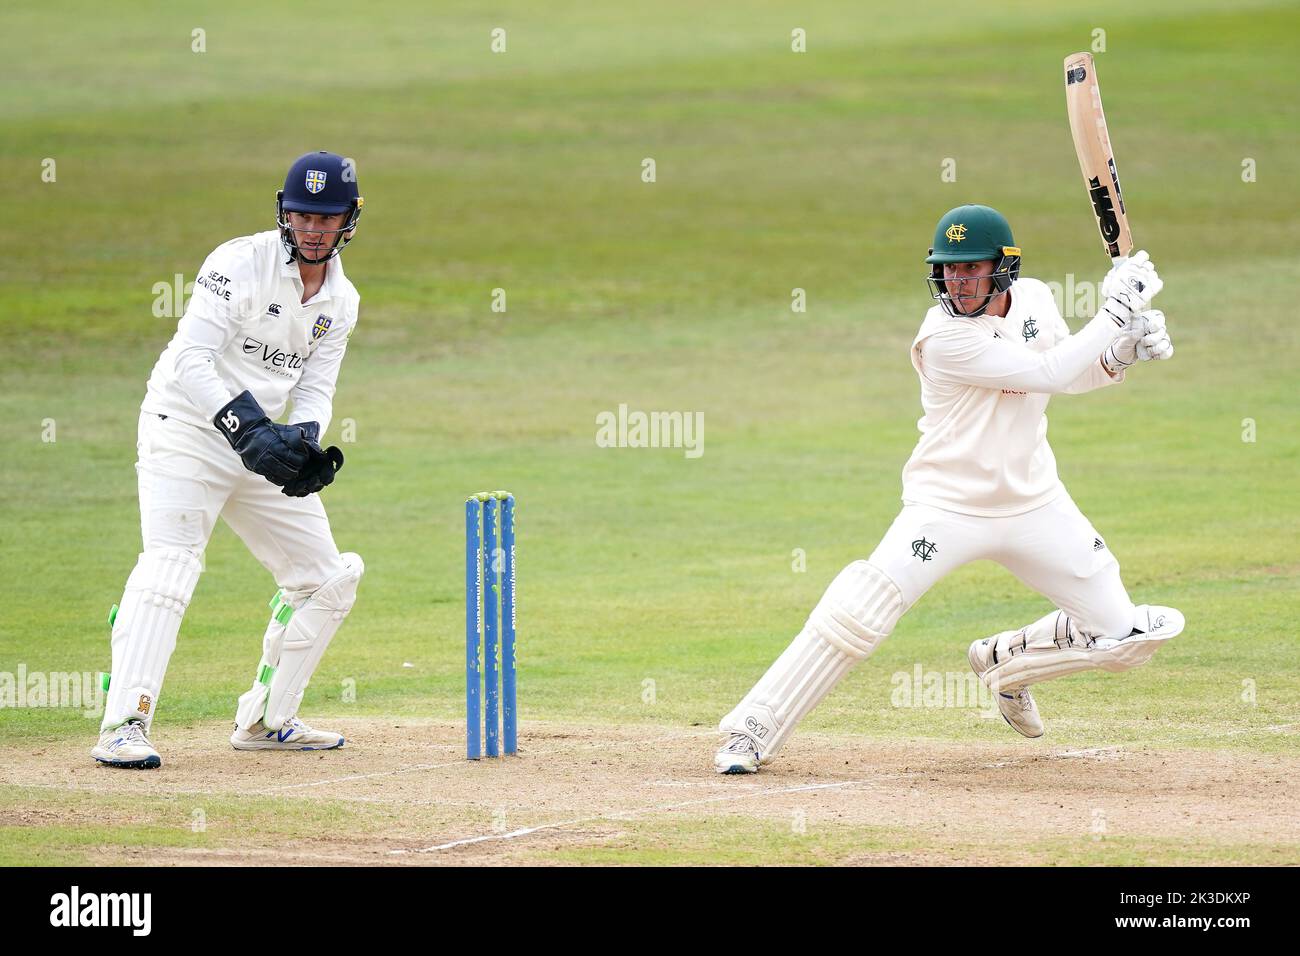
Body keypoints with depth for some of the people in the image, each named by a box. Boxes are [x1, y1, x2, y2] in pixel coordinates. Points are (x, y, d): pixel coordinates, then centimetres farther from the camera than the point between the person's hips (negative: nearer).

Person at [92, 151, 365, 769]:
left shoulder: (341, 301, 6)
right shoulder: (240, 263, -16)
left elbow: (315, 390, 7)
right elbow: (191, 359, -22)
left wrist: (304, 441, -15)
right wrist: (250, 429, -32)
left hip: (260, 438, 8)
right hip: (187, 430, -8)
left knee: (328, 579, 9)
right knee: (169, 566, -25)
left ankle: (266, 720, 22)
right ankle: (123, 728, -31)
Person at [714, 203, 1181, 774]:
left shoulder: (1034, 299, -1)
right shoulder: (944, 338, -21)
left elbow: (1077, 373, 14)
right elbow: (1049, 373, -24)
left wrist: (1127, 351, -6)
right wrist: (1117, 309, -20)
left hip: (1034, 506, 6)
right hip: (948, 507, -6)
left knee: (1123, 637, 3)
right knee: (857, 614, -23)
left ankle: (1005, 662, 29)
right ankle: (753, 731, -12)